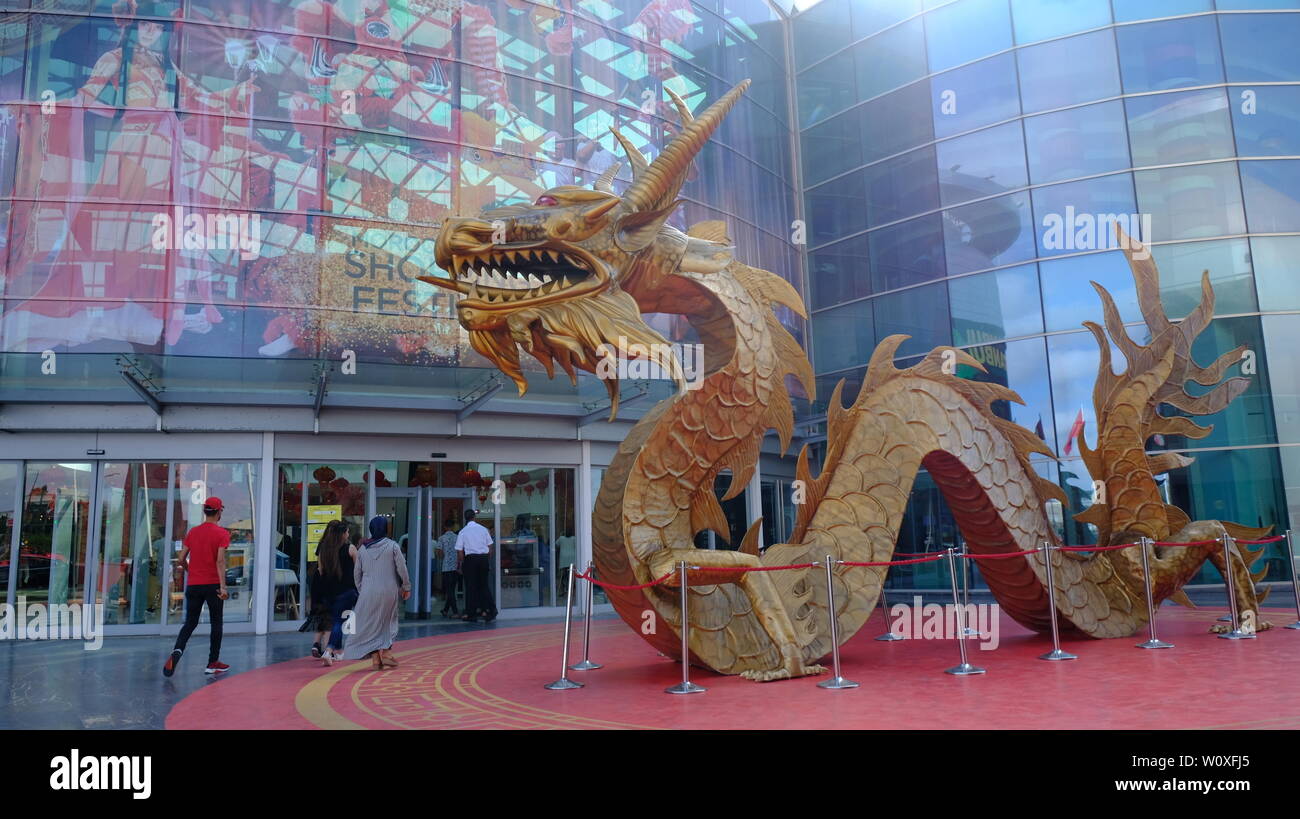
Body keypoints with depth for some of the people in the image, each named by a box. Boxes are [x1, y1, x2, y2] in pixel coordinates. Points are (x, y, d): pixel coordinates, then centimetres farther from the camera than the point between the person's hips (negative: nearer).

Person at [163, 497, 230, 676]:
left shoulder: (192, 532, 7)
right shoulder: (221, 534, -8)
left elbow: (181, 560, 8)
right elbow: (220, 561, -18)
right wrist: (223, 586, -20)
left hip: (193, 585, 4)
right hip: (213, 585, -4)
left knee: (190, 623, 12)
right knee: (216, 624, 9)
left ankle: (177, 651, -15)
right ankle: (213, 663, 14)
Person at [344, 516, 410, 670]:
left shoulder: (363, 548, 3)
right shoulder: (392, 546, -6)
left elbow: (356, 573, 8)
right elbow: (402, 569, -6)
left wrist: (360, 590, 20)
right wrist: (406, 587, 5)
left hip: (368, 592, 2)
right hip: (389, 591, -2)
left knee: (371, 624, 9)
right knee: (388, 622, 13)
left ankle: (376, 659, 8)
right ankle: (386, 652, 3)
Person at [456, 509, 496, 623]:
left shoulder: (463, 532, -1)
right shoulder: (483, 529, 5)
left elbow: (460, 551, -2)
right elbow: (490, 547, 8)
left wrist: (459, 565, 8)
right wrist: (488, 561, 17)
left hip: (470, 559, -2)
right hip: (484, 558, 2)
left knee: (471, 586, 4)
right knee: (484, 585, 10)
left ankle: (471, 614, 6)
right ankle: (490, 610, 2)